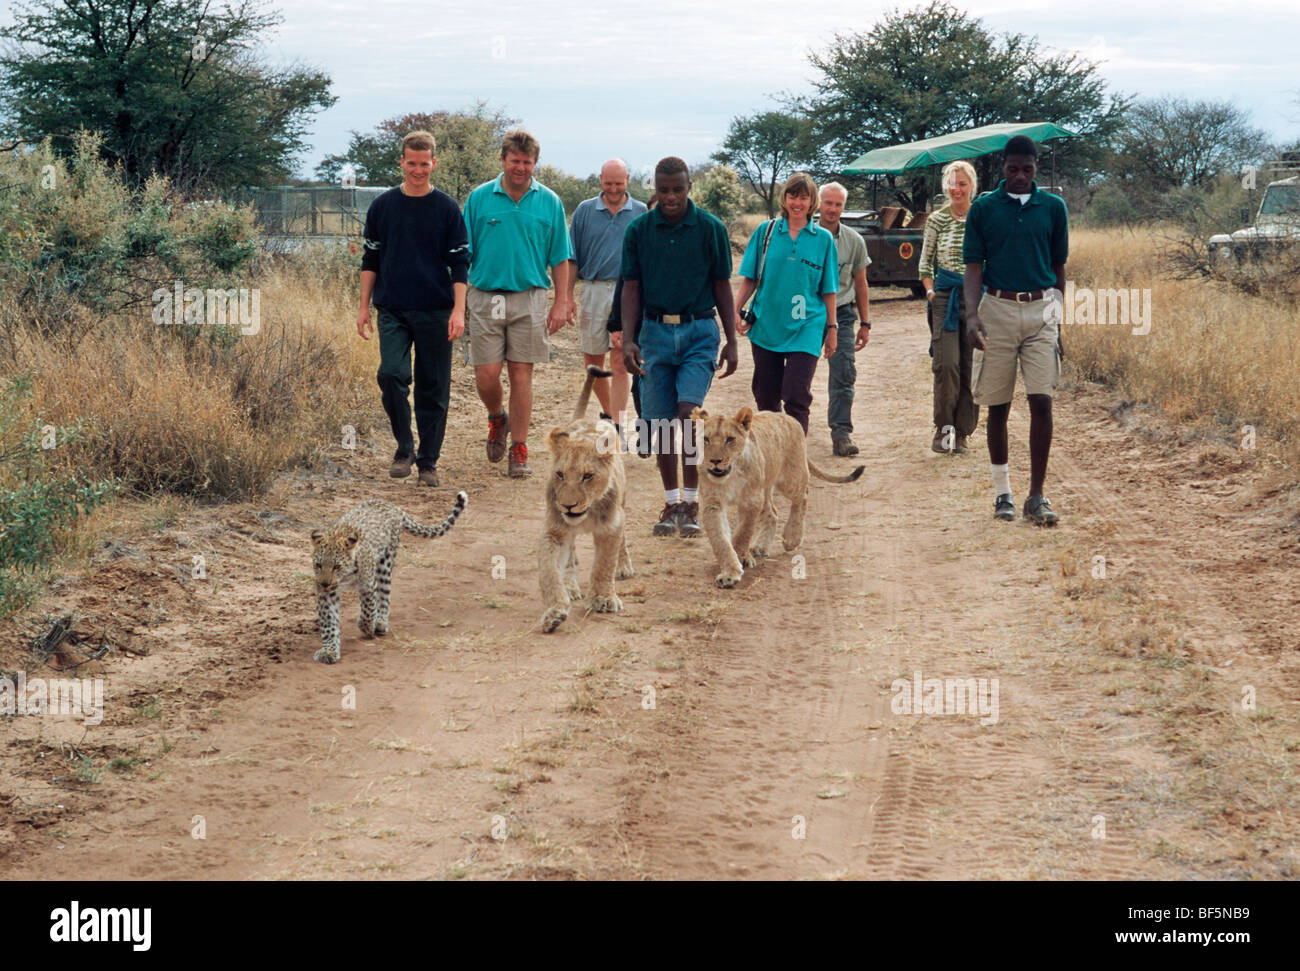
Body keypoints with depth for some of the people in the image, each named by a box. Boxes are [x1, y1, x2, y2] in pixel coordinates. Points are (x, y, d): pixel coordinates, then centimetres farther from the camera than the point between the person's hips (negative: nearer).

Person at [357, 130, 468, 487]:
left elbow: (460, 264, 1)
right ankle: (404, 447, 2)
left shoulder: (447, 209, 2)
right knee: (391, 374, -17)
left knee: (433, 390, 2)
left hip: (435, 311, -1)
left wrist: (458, 311, -9)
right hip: (392, 310, 1)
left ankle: (428, 462, 13)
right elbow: (370, 260, 13)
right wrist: (363, 307, 9)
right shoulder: (382, 206, 7)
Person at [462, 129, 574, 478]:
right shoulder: (479, 198, 3)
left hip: (529, 299, 0)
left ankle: (519, 449, 11)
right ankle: (497, 418, 30)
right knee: (486, 375, -2)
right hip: (484, 298, 0)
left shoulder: (549, 202, 4)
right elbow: (463, 255, 6)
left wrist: (561, 304, 0)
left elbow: (560, 258, 7)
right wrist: (459, 300, 1)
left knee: (521, 374, 1)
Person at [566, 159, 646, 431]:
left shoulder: (641, 213, 5)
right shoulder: (585, 210, 6)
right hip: (594, 290, 2)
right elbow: (572, 258, 8)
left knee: (620, 362, -8)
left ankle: (618, 425, -8)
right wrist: (568, 296, 2)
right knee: (593, 360, 9)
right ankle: (607, 412, 30)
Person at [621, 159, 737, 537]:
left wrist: (731, 341, 2)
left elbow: (722, 286, 5)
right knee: (662, 422, 5)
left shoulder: (711, 229, -1)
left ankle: (692, 503, -6)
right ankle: (672, 503, 17)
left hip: (699, 332, -2)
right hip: (655, 332, 2)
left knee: (688, 414, -15)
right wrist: (628, 340, -4)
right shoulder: (638, 230, 3)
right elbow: (631, 289, 6)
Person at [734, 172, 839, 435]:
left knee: (797, 397, -11)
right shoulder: (766, 232, 4)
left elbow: (828, 290, 6)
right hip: (766, 325, 2)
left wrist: (831, 329, 6)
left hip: (805, 329, -2)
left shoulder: (823, 239, 3)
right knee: (766, 397, 8)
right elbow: (750, 279, 8)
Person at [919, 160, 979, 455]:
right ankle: (944, 427, -2)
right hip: (945, 297, -1)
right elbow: (925, 261, 13)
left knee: (971, 365, 1)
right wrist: (930, 291, 0)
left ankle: (962, 431, 9)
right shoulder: (937, 220, 6)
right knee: (946, 363, -12)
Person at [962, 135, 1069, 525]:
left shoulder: (1053, 207, 7)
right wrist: (972, 313, -14)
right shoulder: (983, 208, 3)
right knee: (997, 405, 5)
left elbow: (1058, 266, 13)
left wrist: (1057, 315, 10)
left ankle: (1036, 497, -4)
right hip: (997, 309, 0)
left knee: (1041, 401, -8)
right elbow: (974, 267, 0)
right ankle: (1002, 492, 18)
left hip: (1041, 310, 0)